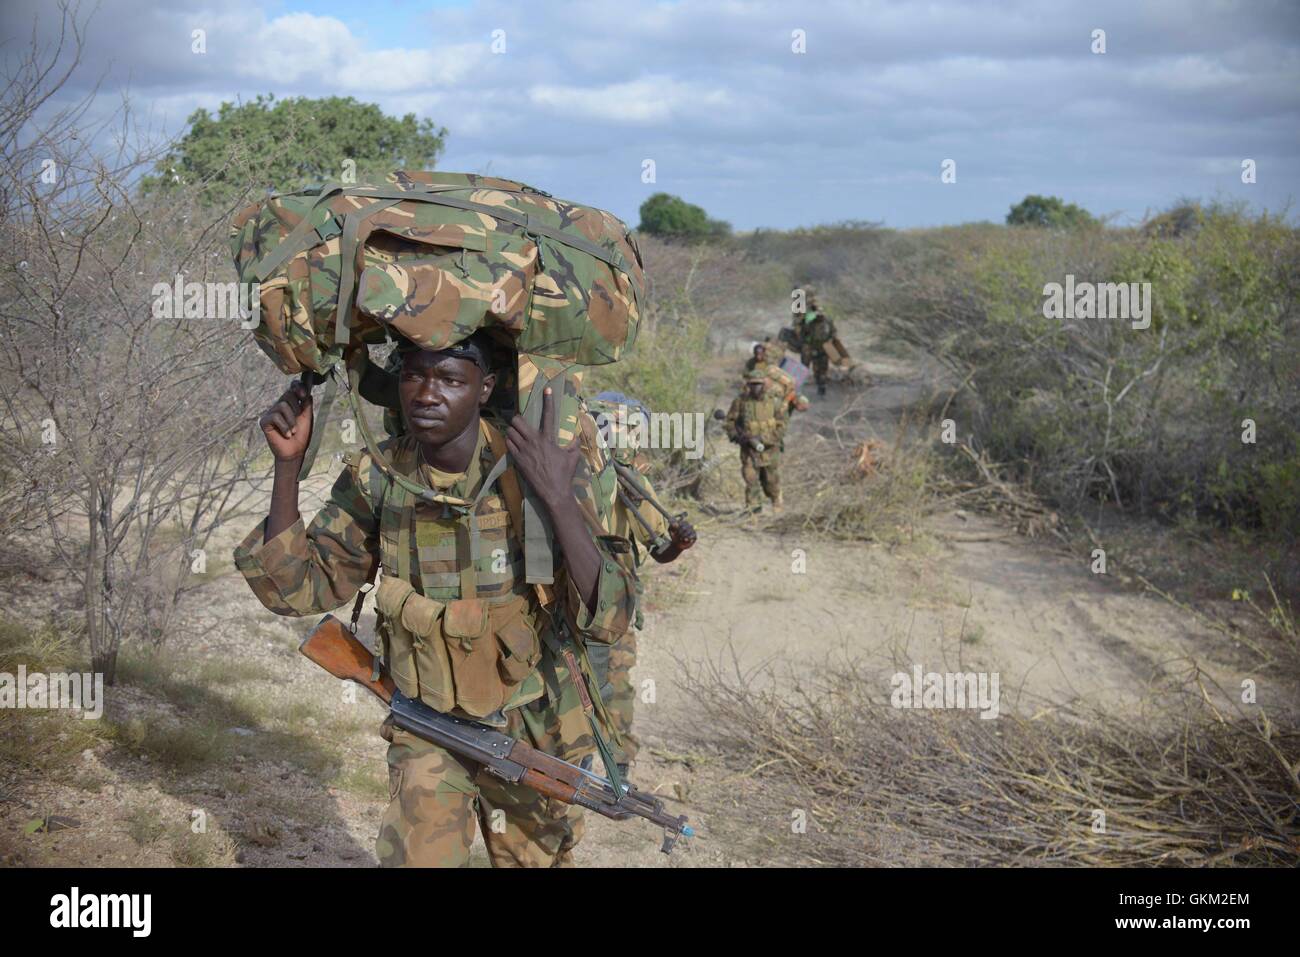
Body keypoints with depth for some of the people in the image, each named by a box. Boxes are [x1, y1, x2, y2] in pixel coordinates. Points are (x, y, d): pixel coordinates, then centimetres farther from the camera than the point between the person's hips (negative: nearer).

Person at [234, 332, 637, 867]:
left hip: (531, 729, -1)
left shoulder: (535, 467, -22)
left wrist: (559, 498, -41)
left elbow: (609, 619, -28)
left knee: (532, 858, 18)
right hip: (428, 730, 1)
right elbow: (296, 588, -6)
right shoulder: (378, 480, -11)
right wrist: (288, 463, -15)